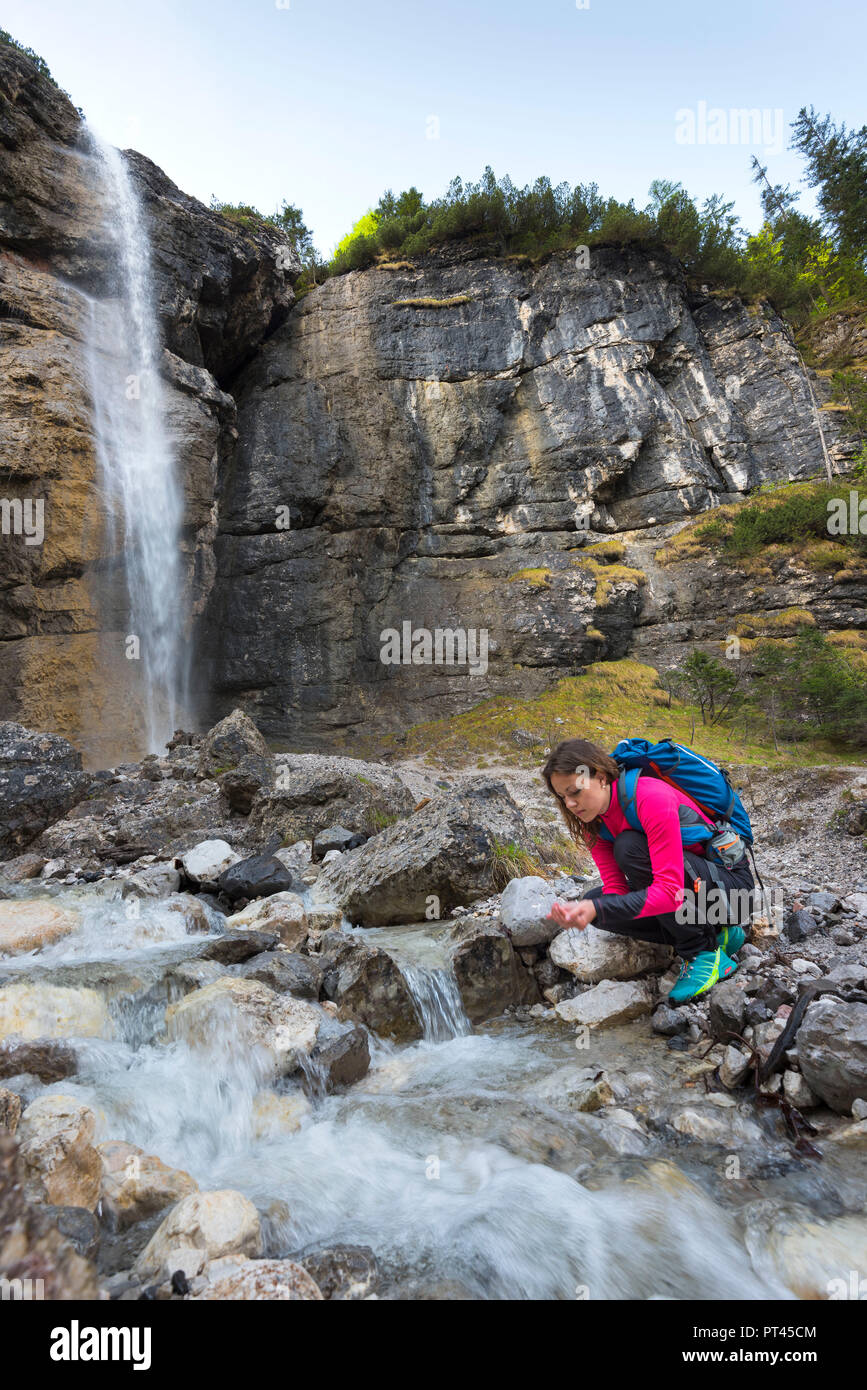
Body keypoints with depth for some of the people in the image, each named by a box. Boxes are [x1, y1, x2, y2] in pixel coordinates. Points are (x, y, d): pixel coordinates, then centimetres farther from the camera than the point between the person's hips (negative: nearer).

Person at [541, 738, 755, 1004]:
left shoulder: (651, 798, -28)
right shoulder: (593, 820, -4)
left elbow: (670, 891, -33)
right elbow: (616, 887, -8)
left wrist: (597, 909, -41)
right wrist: (586, 910, -30)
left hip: (731, 881, -8)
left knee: (630, 846, -29)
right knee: (594, 901, -9)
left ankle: (704, 953, -15)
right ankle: (719, 935, 0)